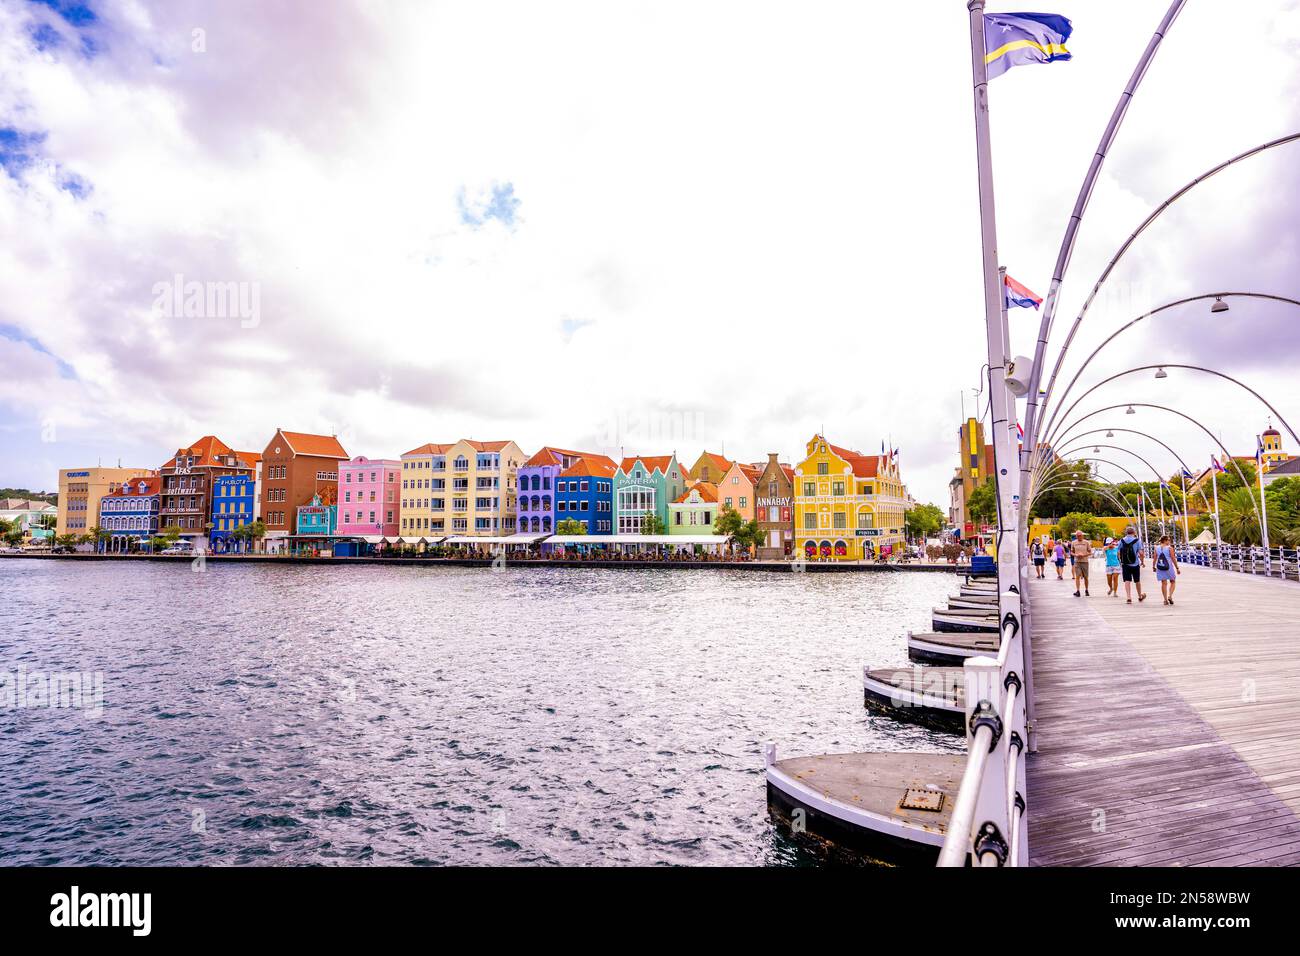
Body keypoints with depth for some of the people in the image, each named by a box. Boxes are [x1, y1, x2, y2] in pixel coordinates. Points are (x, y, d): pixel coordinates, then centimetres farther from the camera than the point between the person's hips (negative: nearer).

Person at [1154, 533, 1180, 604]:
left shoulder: (1157, 548, 0)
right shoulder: (1169, 548, -10)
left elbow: (1155, 559, 3)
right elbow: (1173, 559, -9)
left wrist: (1153, 566, 15)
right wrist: (1177, 568, -3)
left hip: (1160, 568, 3)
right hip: (1169, 568, -3)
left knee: (1164, 583, 9)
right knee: (1172, 582, 16)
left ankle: (1165, 599, 7)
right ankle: (1170, 596, 0)